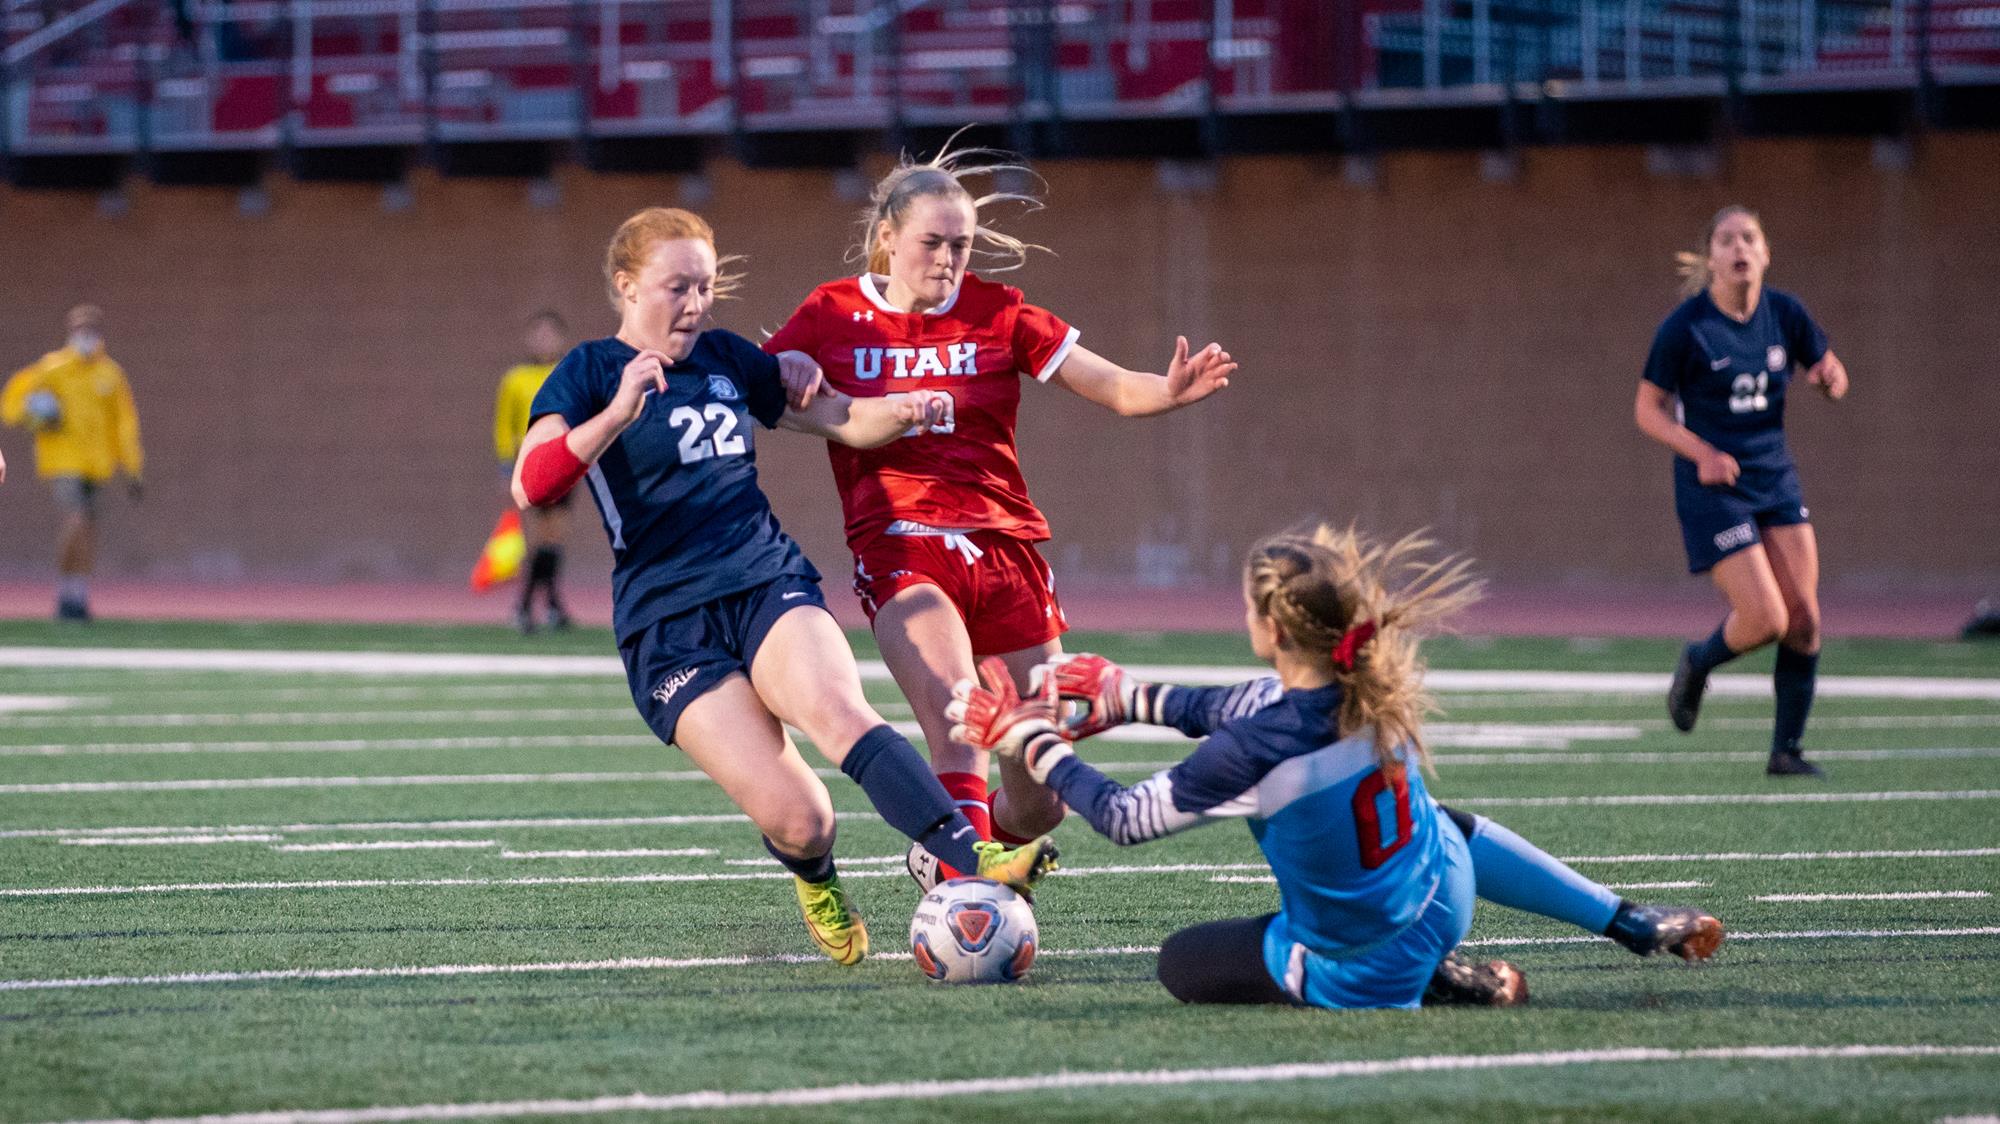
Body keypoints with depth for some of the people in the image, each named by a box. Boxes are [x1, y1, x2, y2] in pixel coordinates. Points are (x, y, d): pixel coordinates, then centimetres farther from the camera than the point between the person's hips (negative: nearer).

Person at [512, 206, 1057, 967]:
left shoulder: (725, 358, 16)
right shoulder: (590, 373, 1)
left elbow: (839, 419, 26)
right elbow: (531, 486, -15)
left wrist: (902, 412, 3)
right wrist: (620, 411, -28)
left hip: (769, 583, 3)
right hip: (669, 630, -3)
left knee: (837, 709, -32)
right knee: (795, 820, -18)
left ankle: (975, 860, -46)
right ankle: (816, 883, 19)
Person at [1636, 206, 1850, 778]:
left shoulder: (1785, 313, 1)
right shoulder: (1685, 328, -12)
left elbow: (1831, 375, 13)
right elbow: (1647, 410, -6)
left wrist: (1831, 378, -12)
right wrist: (1702, 452, -21)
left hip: (1776, 477, 5)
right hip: (1714, 488, -5)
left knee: (1804, 618, -3)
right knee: (1765, 619, -13)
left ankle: (1787, 749, 10)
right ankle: (1697, 664, 20)